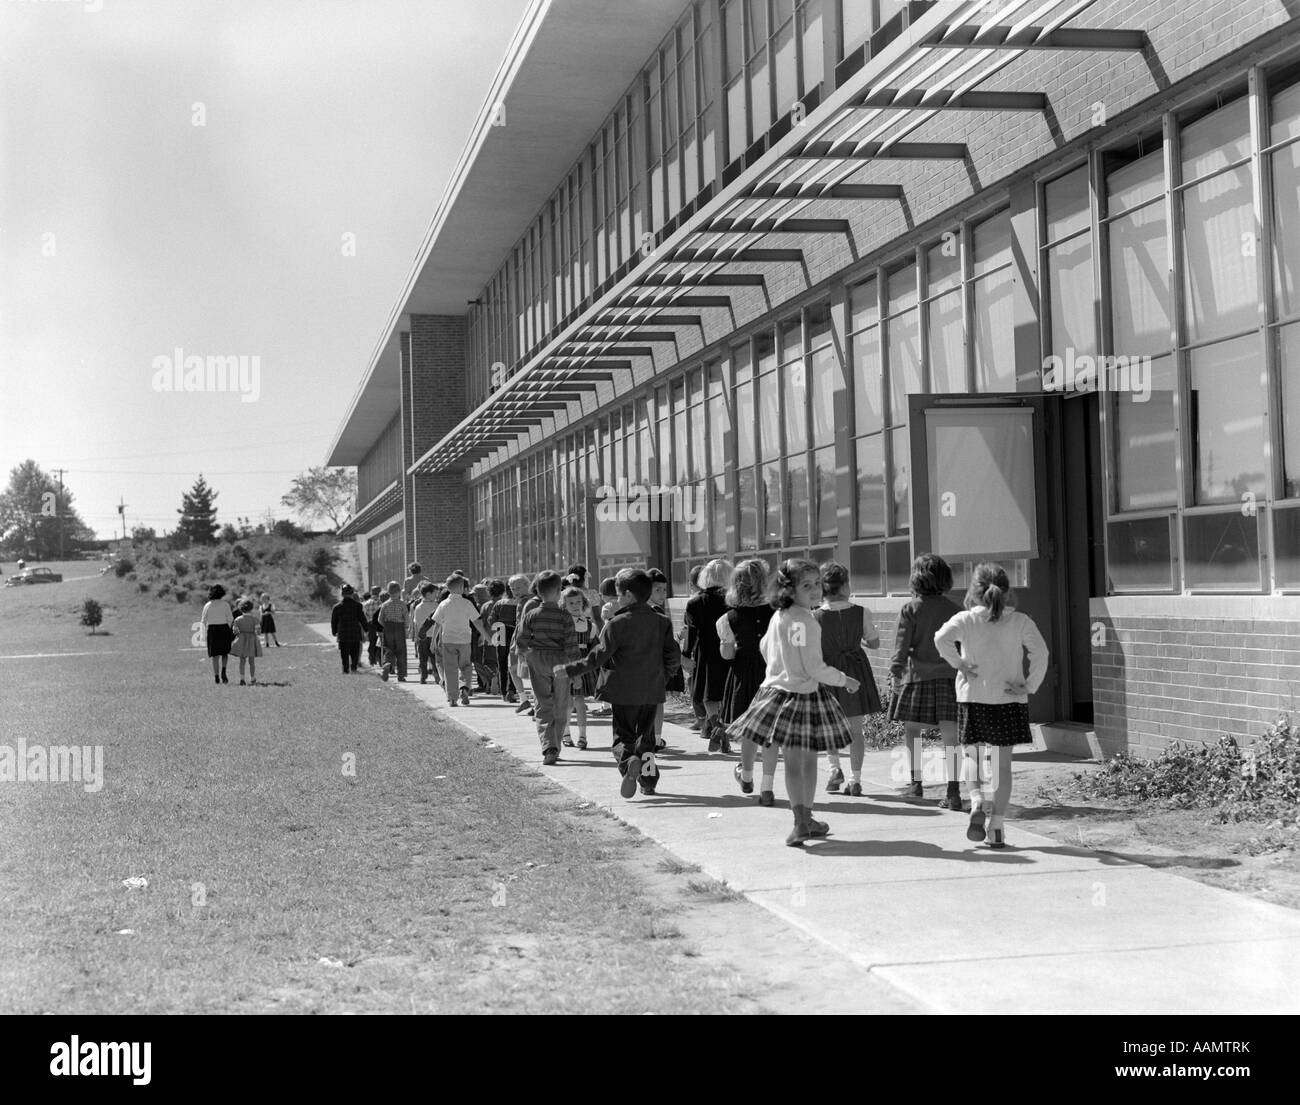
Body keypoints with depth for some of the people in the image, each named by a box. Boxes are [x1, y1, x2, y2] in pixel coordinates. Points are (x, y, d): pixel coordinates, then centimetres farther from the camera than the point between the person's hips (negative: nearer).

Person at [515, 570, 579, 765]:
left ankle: (549, 748, -14)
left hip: (537, 662, 1)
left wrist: (525, 655, 19)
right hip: (560, 662, -1)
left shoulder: (530, 616, -5)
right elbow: (571, 645, -10)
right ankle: (554, 749, 18)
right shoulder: (565, 616, -9)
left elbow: (521, 641, -2)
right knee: (560, 708, 14)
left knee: (543, 707, 4)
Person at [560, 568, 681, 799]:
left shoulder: (617, 623, -12)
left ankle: (629, 762, -24)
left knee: (623, 736, 4)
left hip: (624, 691, -4)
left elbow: (598, 658, -12)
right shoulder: (662, 622, 2)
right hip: (652, 691, 4)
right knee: (646, 736, 17)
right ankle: (649, 780, 17)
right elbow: (674, 656, 4)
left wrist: (569, 670, -3)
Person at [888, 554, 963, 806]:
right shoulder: (953, 609, 4)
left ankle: (915, 783, 18)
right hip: (948, 675, 2)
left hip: (917, 674, -2)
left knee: (911, 732, 15)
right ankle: (953, 792, -9)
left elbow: (902, 646, -6)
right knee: (950, 735, -2)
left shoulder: (910, 608, -4)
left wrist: (895, 674, -3)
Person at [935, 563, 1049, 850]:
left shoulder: (965, 619, -3)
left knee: (972, 755, 19)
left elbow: (941, 638, -20)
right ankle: (996, 828, 6)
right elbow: (1040, 652, -13)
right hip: (1009, 700, 0)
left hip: (973, 699, 0)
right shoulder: (1020, 622, -2)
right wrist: (1029, 686, -7)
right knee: (1002, 764, 7)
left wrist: (959, 664, -9)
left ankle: (977, 803, -5)